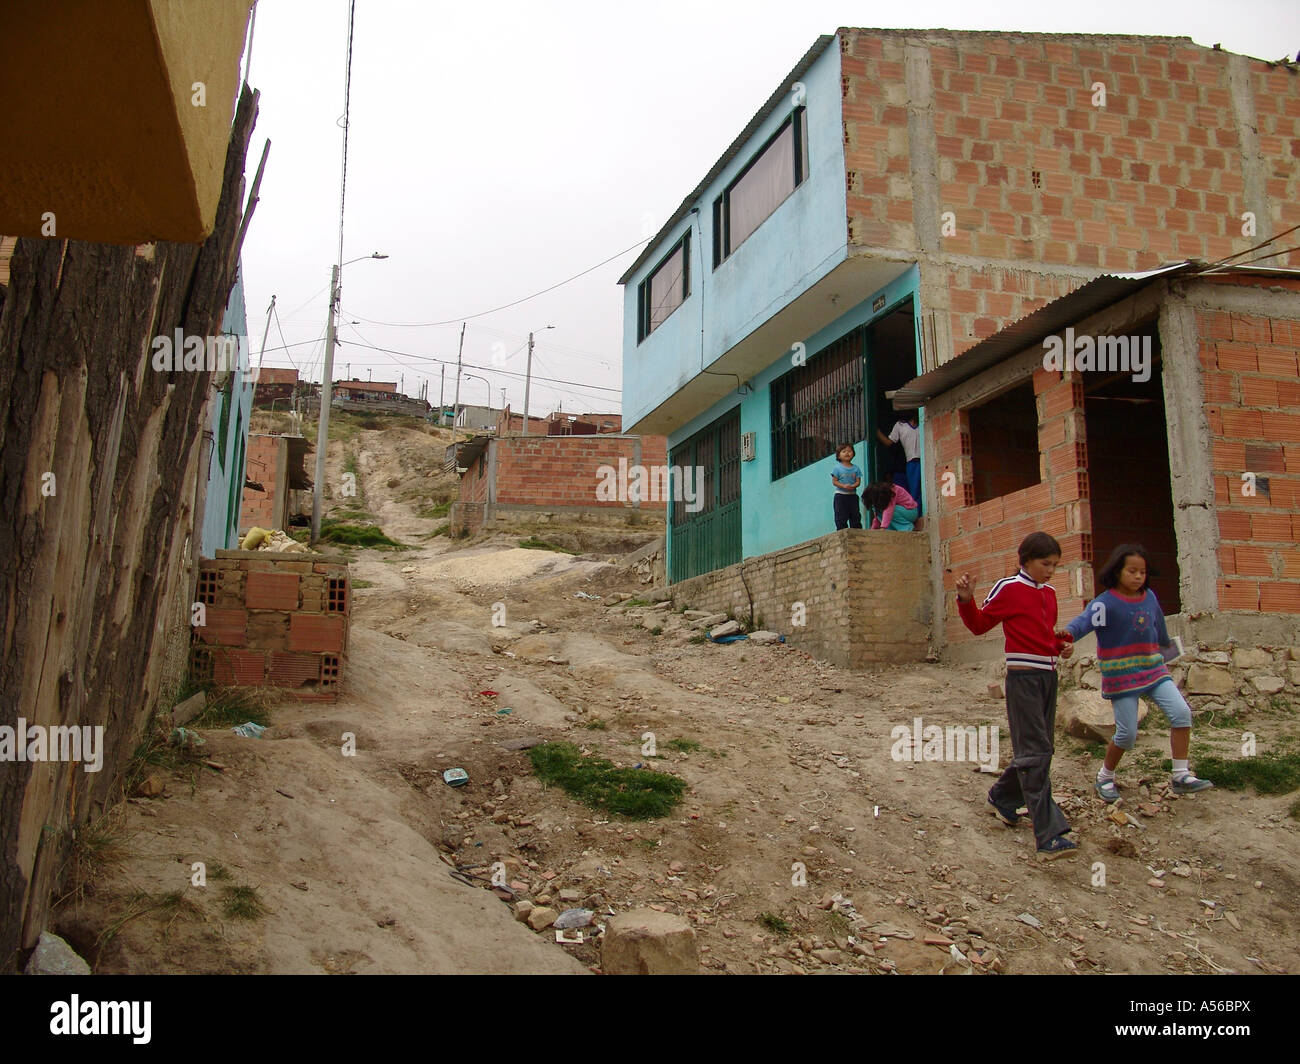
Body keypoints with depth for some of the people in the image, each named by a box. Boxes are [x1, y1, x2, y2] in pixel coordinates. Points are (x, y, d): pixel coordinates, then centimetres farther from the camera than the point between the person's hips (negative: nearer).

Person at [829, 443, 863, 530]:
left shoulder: (855, 468, 5)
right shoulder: (837, 468, -4)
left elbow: (858, 481, 3)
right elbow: (834, 481, -6)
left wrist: (853, 486, -19)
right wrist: (844, 486, -21)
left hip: (852, 495, 3)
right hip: (840, 495, -3)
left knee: (856, 516, 7)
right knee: (841, 517, -2)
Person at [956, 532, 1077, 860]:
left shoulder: (1049, 592, 14)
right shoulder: (1008, 588, -7)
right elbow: (980, 624, -3)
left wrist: (1062, 645, 6)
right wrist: (966, 599, -20)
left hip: (1048, 675, 8)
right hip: (1023, 676, -8)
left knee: (1036, 748, 15)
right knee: (1036, 752, -10)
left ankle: (1001, 797, 37)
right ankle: (1049, 836, -13)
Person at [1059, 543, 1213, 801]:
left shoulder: (1149, 597, 5)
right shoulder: (1106, 603, -15)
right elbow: (1085, 620, -32)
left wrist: (1166, 642, 44)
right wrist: (1069, 632, -54)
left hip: (1153, 669, 6)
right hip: (1122, 676, -6)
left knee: (1182, 712, -9)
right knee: (1127, 733, -4)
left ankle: (1181, 776, 2)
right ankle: (1105, 777, 20)